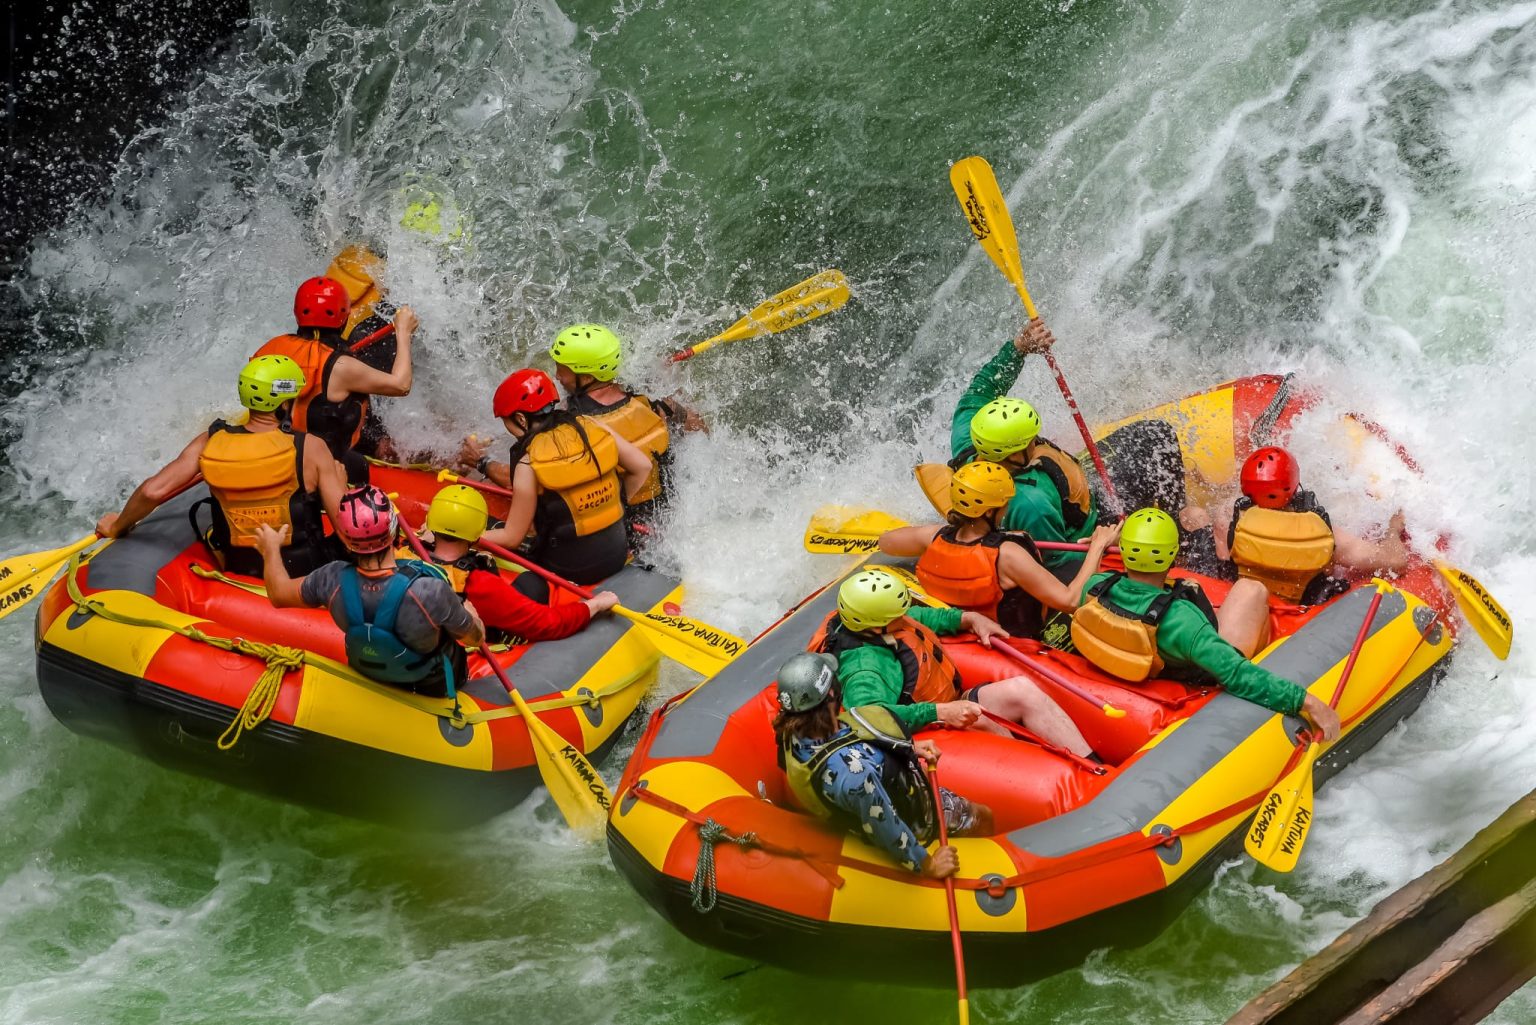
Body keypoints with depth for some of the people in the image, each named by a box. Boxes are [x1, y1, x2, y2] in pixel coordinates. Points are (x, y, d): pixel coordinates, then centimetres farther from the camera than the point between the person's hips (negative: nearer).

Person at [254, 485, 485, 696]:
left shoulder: (334, 580, -32)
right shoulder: (430, 590, -42)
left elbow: (279, 595, -10)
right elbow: (476, 638, -23)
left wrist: (271, 549, 9)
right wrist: (469, 612, 1)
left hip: (368, 677, 3)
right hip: (434, 686, -3)